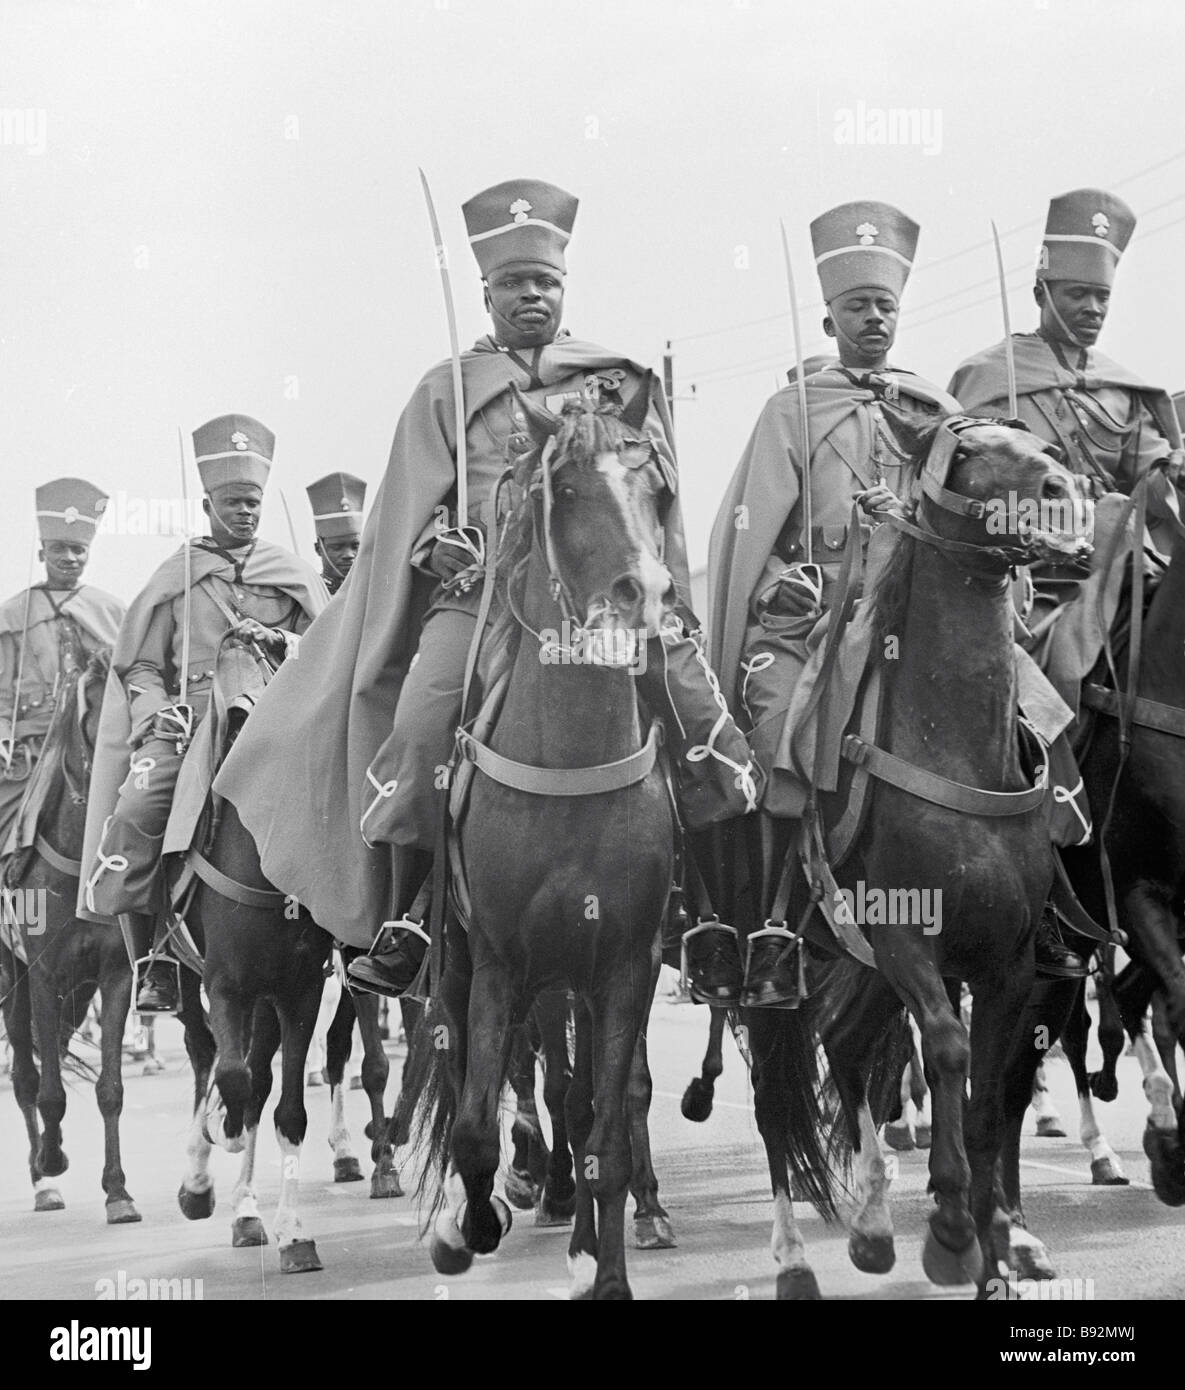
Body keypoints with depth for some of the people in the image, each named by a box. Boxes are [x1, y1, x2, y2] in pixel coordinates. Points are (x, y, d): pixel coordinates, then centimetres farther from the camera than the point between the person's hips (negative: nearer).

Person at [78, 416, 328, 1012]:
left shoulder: (293, 576, 17)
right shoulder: (175, 578, 16)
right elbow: (140, 666, 14)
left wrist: (281, 643, -5)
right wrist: (155, 712, -6)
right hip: (185, 724, 0)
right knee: (134, 812, -25)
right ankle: (154, 960, -16)